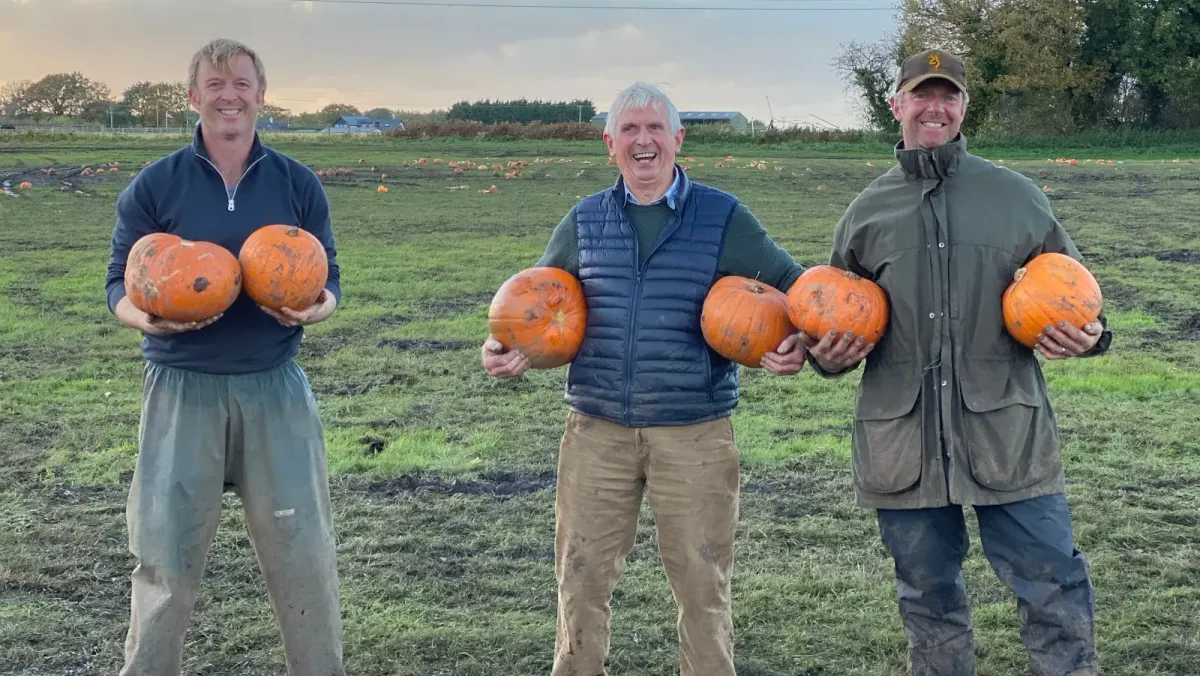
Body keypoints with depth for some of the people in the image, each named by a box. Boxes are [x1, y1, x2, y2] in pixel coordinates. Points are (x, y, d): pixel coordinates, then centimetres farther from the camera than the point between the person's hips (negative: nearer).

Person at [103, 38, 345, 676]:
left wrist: (314, 309, -17)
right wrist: (149, 317, -20)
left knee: (303, 549, 6)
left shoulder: (298, 185, 4)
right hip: (182, 387, -1)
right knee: (164, 552, 5)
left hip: (275, 387, 1)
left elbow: (328, 279, 6)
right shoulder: (152, 186, 0)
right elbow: (120, 285, 2)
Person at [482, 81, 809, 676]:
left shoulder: (724, 218, 1)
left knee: (703, 586, 8)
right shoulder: (584, 221, 8)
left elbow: (795, 290, 6)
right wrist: (508, 348, 0)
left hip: (695, 435, -2)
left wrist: (798, 344, -14)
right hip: (596, 431, 2)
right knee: (581, 581, 8)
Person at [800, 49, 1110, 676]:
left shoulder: (1015, 195, 5)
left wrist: (1088, 334, -8)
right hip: (902, 441, 2)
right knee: (928, 597, 14)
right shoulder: (868, 211, 9)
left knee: (1053, 587, 0)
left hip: (1006, 434, -1)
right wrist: (826, 353, -4)